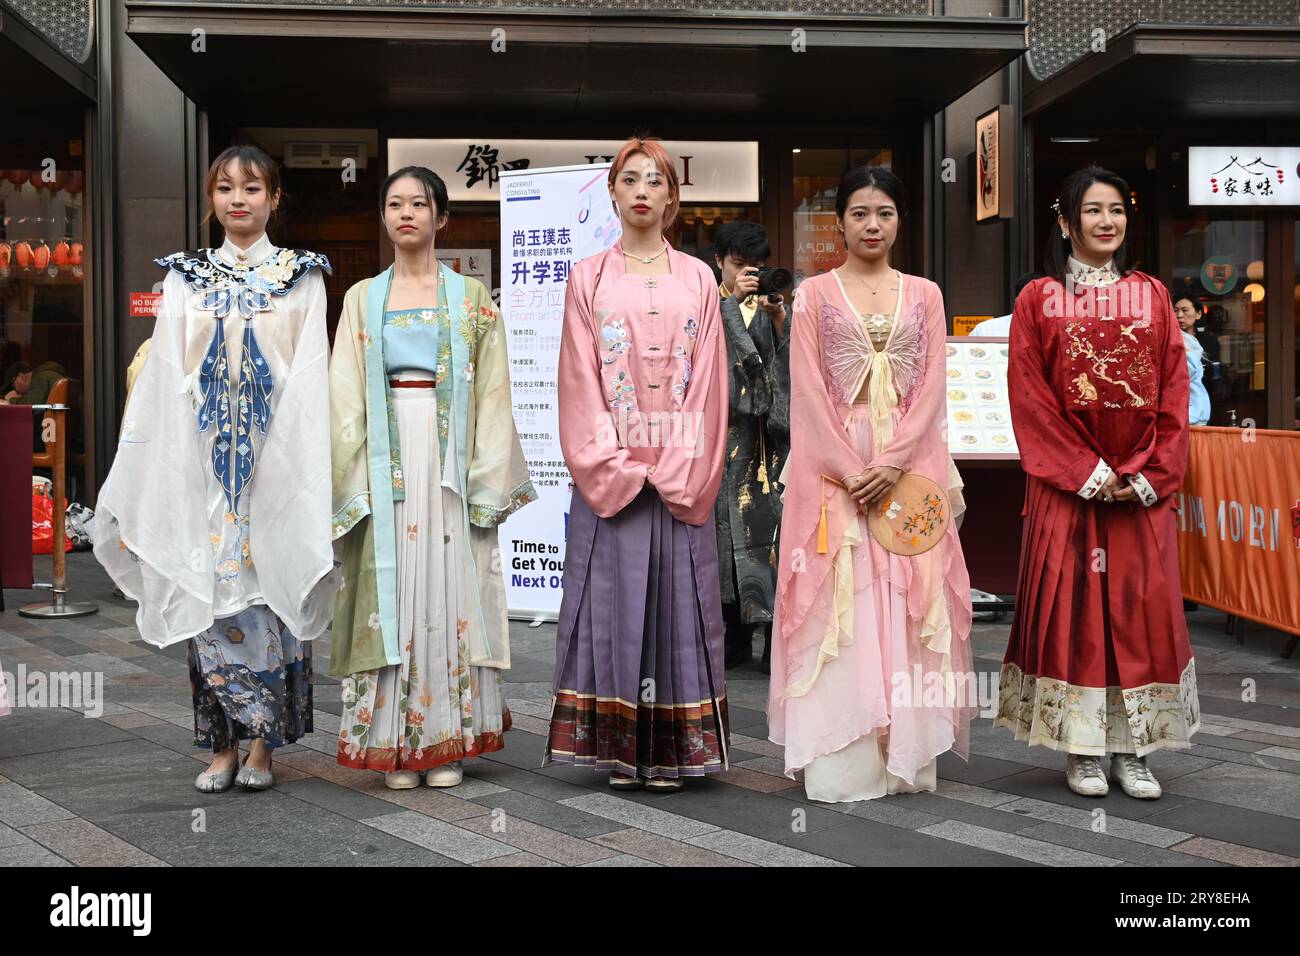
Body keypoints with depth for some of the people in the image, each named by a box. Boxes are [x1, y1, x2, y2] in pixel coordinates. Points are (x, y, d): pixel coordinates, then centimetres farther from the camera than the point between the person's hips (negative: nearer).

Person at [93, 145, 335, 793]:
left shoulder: (301, 277, 6)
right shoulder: (187, 277, 12)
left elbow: (311, 375, 0)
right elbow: (165, 374, 8)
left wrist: (307, 466, -9)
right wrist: (149, 462, 0)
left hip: (276, 457, -2)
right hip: (205, 457, 2)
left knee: (270, 589, -1)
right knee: (209, 591, 1)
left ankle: (263, 744, 10)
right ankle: (224, 745, 11)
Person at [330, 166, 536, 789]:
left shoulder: (471, 297, 8)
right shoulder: (362, 299, 12)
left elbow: (490, 394, 4)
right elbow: (346, 399, 7)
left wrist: (487, 476, -5)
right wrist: (357, 479, -3)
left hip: (449, 457, -1)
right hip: (387, 459, 1)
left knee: (449, 590, -1)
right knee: (392, 592, 0)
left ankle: (448, 741, 7)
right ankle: (396, 744, 8)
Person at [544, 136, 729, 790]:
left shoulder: (697, 279, 10)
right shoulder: (588, 278, 7)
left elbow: (708, 381, 3)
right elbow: (581, 383, 1)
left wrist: (684, 470, -9)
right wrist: (615, 466, -10)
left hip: (681, 473, 1)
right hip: (609, 468, -1)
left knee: (674, 596, 2)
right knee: (613, 596, 0)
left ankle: (671, 750, 9)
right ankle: (616, 748, 7)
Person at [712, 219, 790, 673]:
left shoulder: (772, 305, 13)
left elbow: (791, 361, 2)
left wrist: (778, 319, -12)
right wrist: (732, 300, -13)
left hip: (763, 430, 0)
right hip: (720, 427, 0)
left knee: (768, 522, -7)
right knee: (723, 521, -2)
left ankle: (774, 638, -3)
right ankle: (735, 636, 7)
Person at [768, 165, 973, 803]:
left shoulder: (924, 296, 11)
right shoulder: (814, 295, 6)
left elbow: (932, 390, 3)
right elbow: (808, 393, -2)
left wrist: (892, 464, -11)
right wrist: (850, 470, -13)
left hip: (909, 469, 2)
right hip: (832, 467, -2)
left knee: (906, 605, 0)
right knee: (838, 605, -5)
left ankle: (906, 754, 8)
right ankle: (841, 762, 0)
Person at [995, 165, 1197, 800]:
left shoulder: (1151, 296, 10)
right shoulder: (1038, 300, 2)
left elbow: (1173, 390, 5)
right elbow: (1030, 399, -4)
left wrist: (1151, 473, -7)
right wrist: (1087, 473, -11)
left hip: (1141, 486, 2)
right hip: (1067, 484, -2)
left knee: (1142, 604, 2)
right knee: (1071, 604, -1)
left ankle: (1132, 748, 12)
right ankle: (1082, 749, 9)